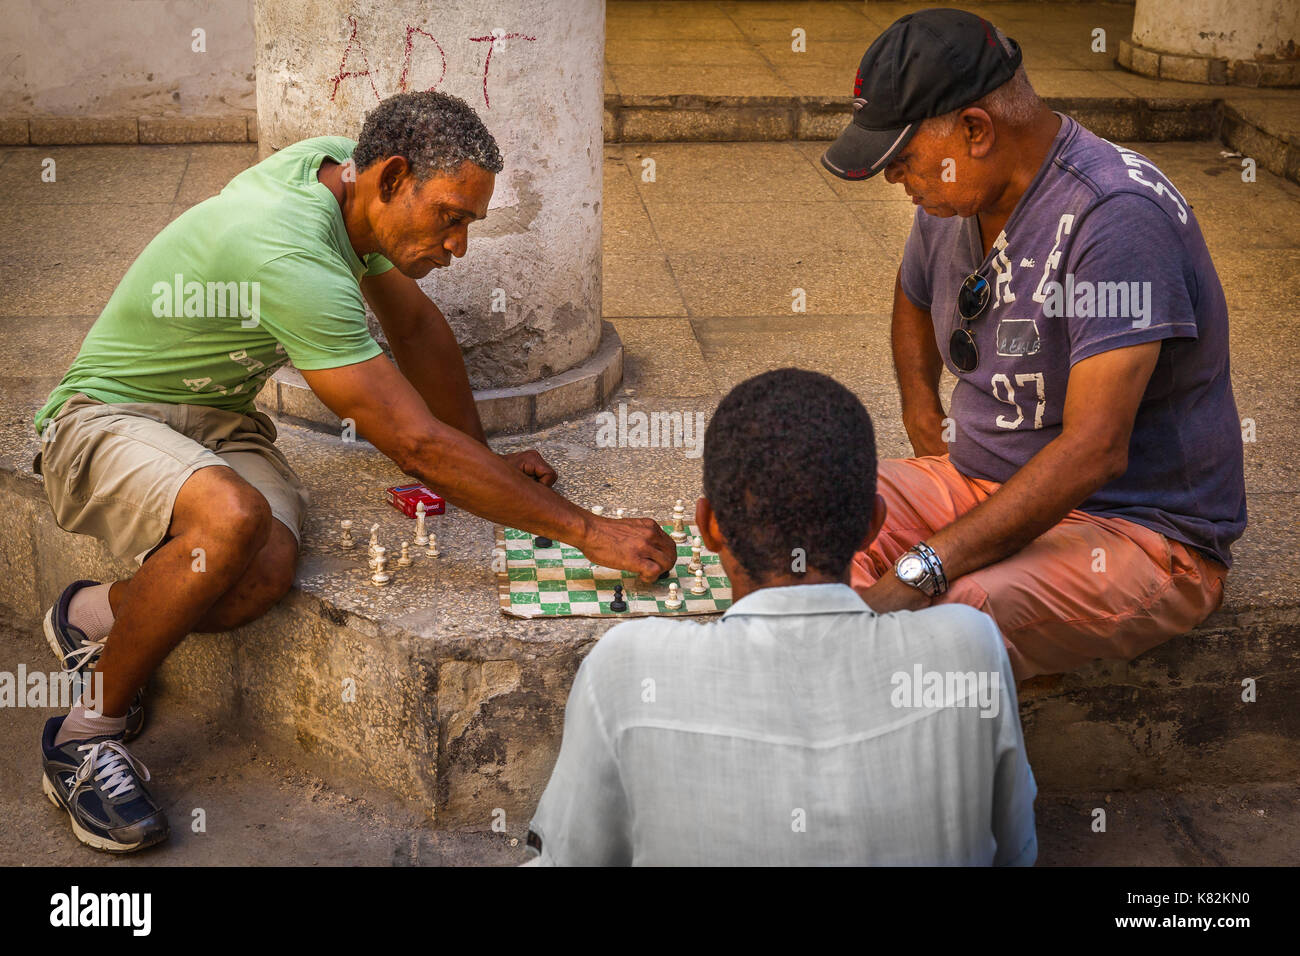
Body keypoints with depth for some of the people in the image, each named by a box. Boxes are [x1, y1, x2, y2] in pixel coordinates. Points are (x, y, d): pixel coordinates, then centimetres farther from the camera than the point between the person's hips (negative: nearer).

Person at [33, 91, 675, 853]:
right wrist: (589, 532, -27)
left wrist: (487, 460, 14)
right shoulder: (295, 260, -33)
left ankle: (96, 614, 6)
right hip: (107, 419, -7)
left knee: (266, 573, -25)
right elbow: (417, 446, -31)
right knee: (234, 519, -39)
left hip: (215, 415, 7)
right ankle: (89, 734, -16)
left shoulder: (340, 165, -6)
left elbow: (416, 324, 11)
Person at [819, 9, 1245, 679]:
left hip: (1138, 525, -8)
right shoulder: (955, 197, 4)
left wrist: (920, 572, -34)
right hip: (978, 482, 8)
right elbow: (915, 295, 31)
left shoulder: (1117, 217, -24)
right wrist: (920, 409, 12)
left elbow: (1093, 451, -31)